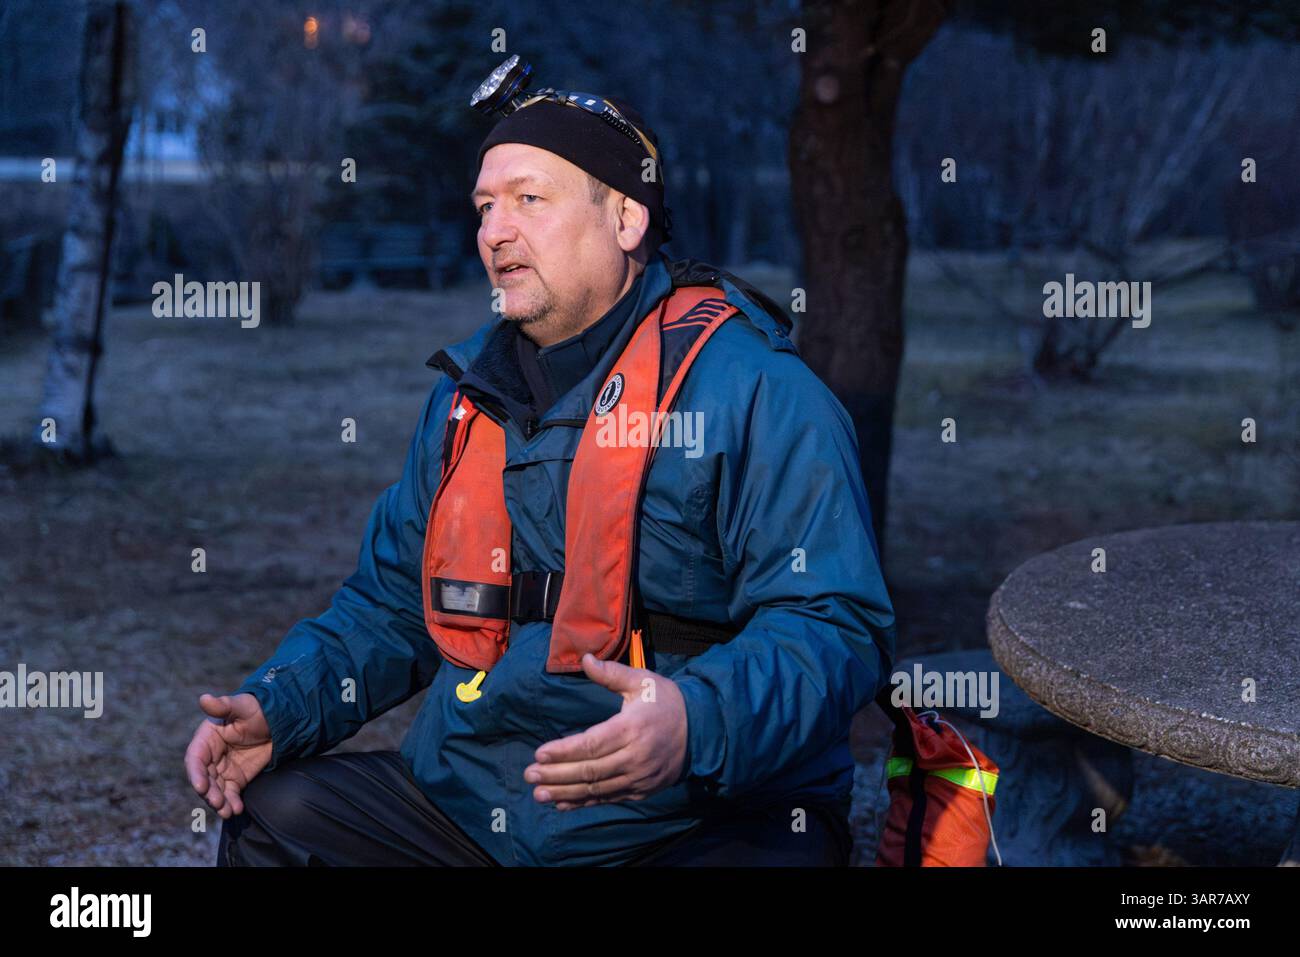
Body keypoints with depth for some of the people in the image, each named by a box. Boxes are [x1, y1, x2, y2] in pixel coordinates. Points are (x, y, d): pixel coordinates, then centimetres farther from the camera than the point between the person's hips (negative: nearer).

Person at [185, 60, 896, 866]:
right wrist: (277, 708, 3)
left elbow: (835, 626, -16)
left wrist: (697, 722, -35)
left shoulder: (755, 391, -9)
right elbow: (393, 606, 21)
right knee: (272, 815, -5)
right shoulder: (469, 397, 15)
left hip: (699, 820, -6)